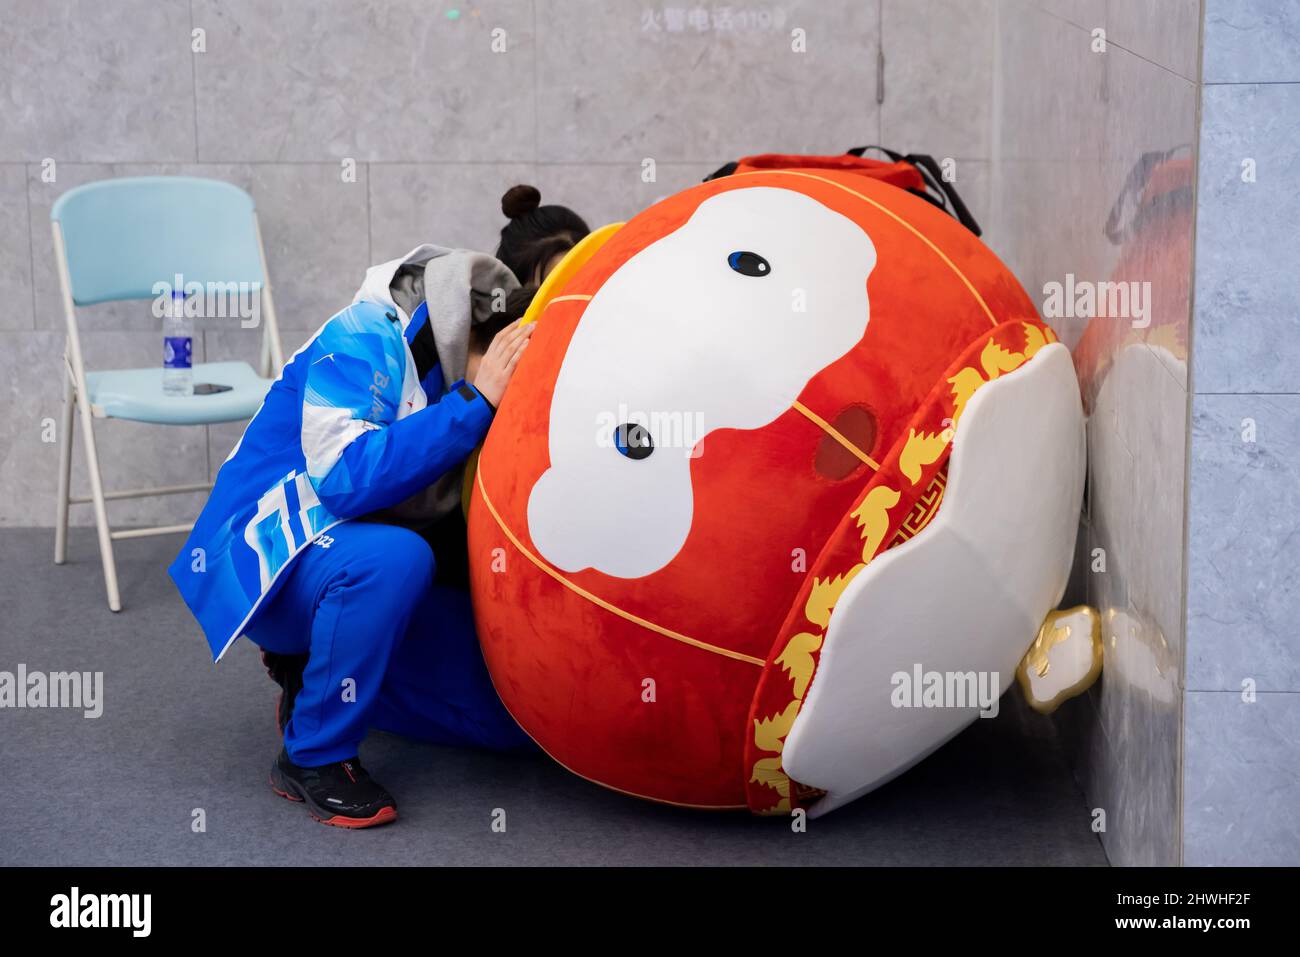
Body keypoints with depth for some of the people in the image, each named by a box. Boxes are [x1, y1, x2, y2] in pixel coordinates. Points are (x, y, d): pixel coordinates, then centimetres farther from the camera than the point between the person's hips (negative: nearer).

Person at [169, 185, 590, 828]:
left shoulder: (494, 377, 0)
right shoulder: (370, 340, -22)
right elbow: (346, 477, -36)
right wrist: (475, 400, -35)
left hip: (380, 570, 7)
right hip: (267, 554, -7)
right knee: (390, 557, -40)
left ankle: (317, 671, 14)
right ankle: (312, 759, -18)